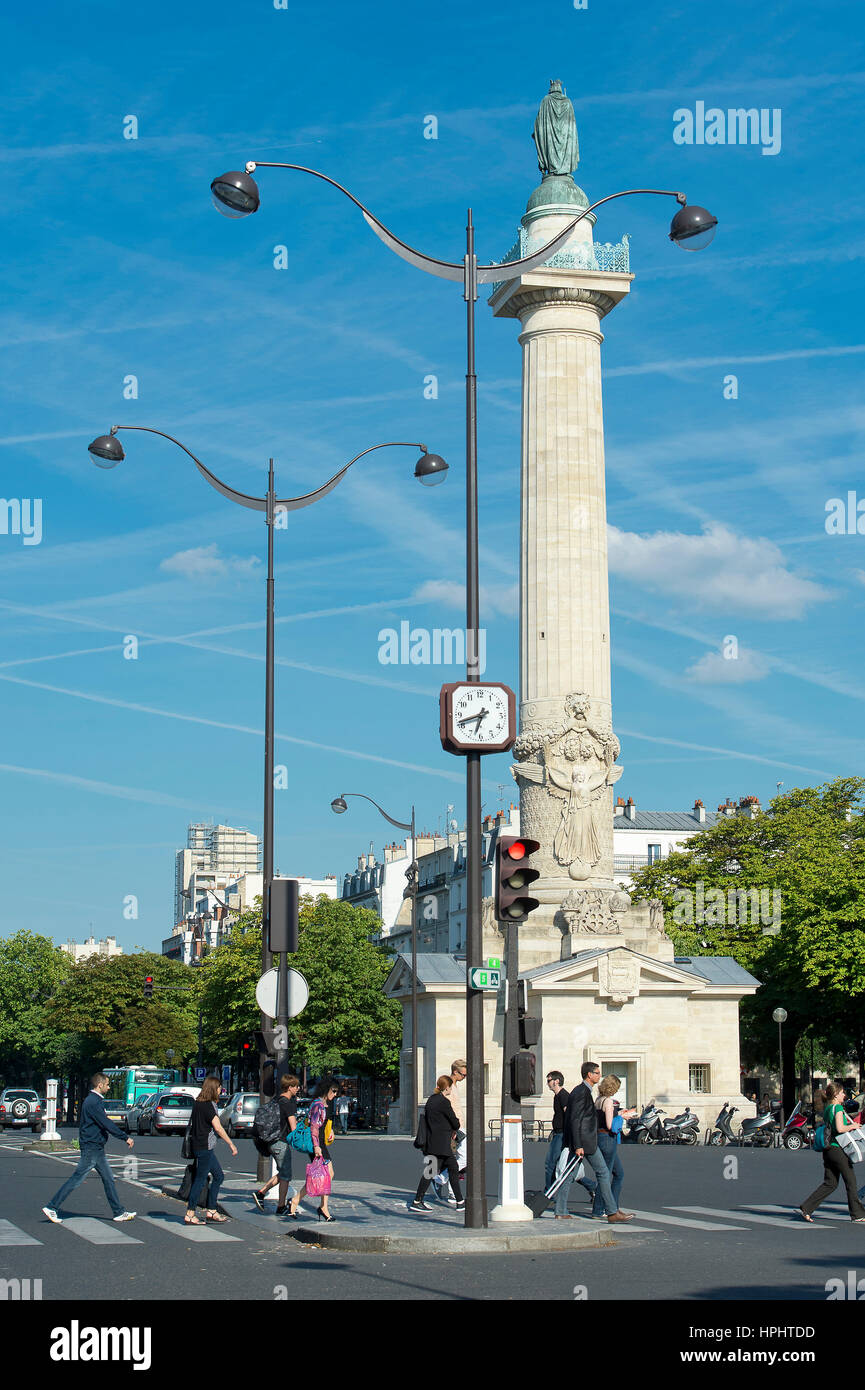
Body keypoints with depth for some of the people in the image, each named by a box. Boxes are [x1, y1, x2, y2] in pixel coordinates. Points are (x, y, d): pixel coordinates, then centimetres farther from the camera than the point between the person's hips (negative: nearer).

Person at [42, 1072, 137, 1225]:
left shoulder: (94, 1100, 14)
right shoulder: (93, 1102, -18)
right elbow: (107, 1124, -22)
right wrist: (126, 1138, -17)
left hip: (97, 1148, 10)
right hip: (91, 1147, -10)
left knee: (108, 1179, 10)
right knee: (77, 1179, -6)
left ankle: (119, 1212, 14)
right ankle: (53, 1208, -1)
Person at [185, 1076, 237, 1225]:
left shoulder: (198, 1103, 11)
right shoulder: (208, 1105, -17)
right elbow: (218, 1128, -21)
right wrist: (231, 1144, -16)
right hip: (205, 1147, -10)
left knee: (219, 1176, 15)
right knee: (200, 1180, -4)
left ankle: (211, 1211, 18)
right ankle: (189, 1215, 0)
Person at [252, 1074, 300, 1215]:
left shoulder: (278, 1102, 11)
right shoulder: (288, 1104, -16)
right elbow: (293, 1127, -19)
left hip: (274, 1143, 9)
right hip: (283, 1143, -9)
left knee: (282, 1174, 18)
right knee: (285, 1176, 1)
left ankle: (260, 1193, 11)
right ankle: (281, 1207, 6)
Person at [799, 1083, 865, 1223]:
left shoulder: (826, 1108, 14)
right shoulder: (838, 1108, -12)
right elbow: (840, 1128, -23)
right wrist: (853, 1126, -6)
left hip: (828, 1149, 8)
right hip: (838, 1148, -8)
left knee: (830, 1184, 10)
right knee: (851, 1182, 4)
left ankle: (806, 1207, 1)